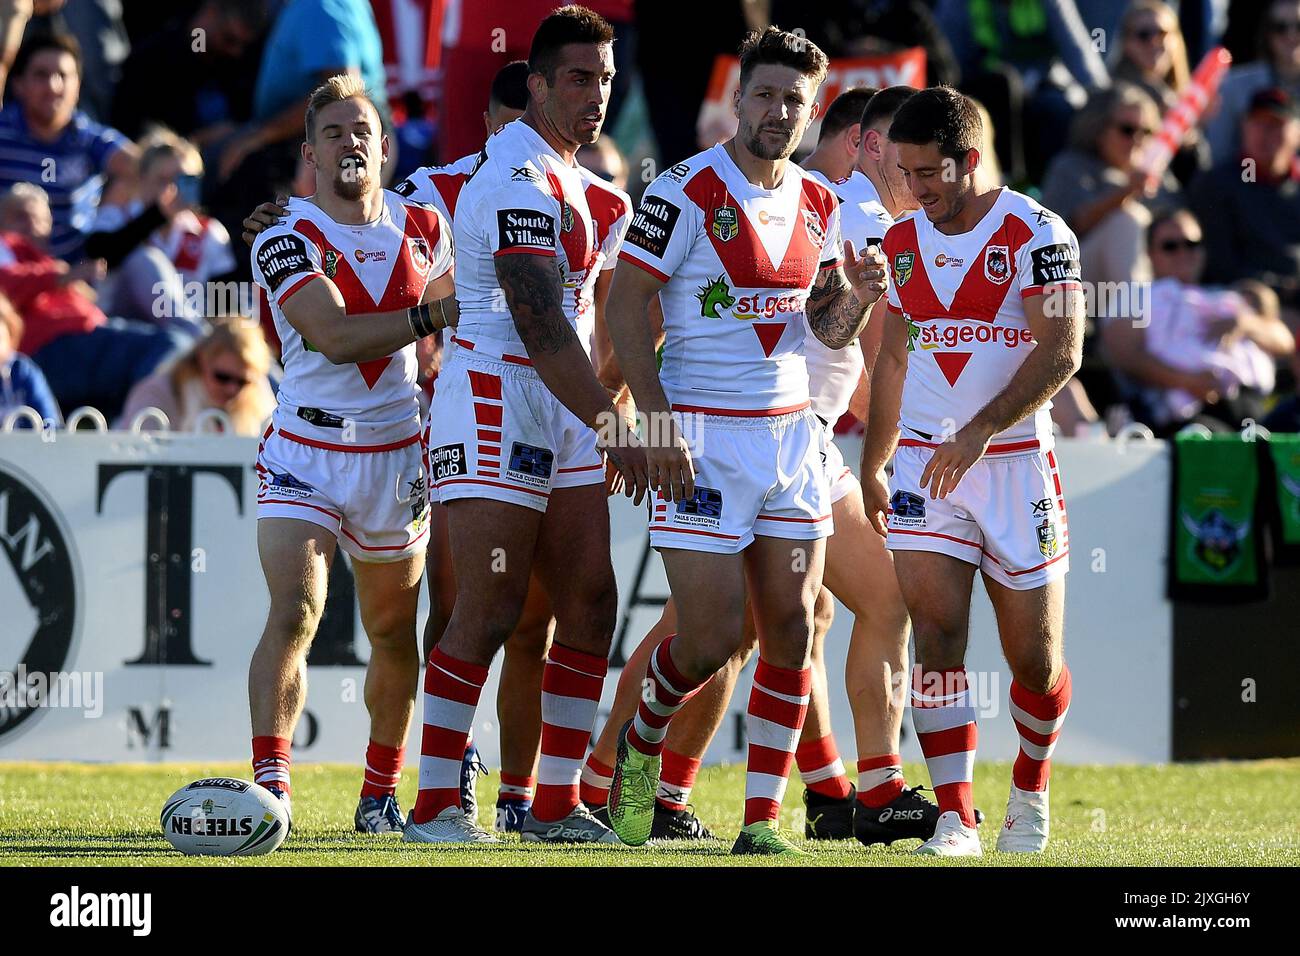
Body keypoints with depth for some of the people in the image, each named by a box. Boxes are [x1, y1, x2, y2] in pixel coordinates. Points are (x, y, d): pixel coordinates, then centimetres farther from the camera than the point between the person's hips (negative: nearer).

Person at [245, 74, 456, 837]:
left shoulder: (423, 228, 5)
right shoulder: (286, 241, -9)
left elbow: (447, 329, 22)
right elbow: (336, 336, -22)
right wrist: (429, 316, -26)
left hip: (396, 455, 4)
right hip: (306, 453, -4)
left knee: (395, 635, 12)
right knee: (294, 615, -20)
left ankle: (381, 795, 26)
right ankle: (269, 784, -22)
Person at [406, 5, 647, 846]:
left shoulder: (568, 177, 16)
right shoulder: (520, 182, -16)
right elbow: (541, 333, -21)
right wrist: (614, 430, -21)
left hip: (561, 417, 10)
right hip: (495, 405, -10)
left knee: (590, 601, 6)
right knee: (490, 613, -11)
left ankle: (556, 805, 10)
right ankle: (435, 805, -6)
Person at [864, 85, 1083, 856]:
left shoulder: (1035, 234, -8)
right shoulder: (902, 244, 10)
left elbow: (1061, 351, -16)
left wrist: (980, 430, -25)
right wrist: (871, 468, 22)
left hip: (1015, 463, -3)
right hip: (924, 461, 3)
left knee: (1035, 658, 2)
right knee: (938, 635, -12)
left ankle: (1031, 790, 29)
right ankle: (956, 817, -12)